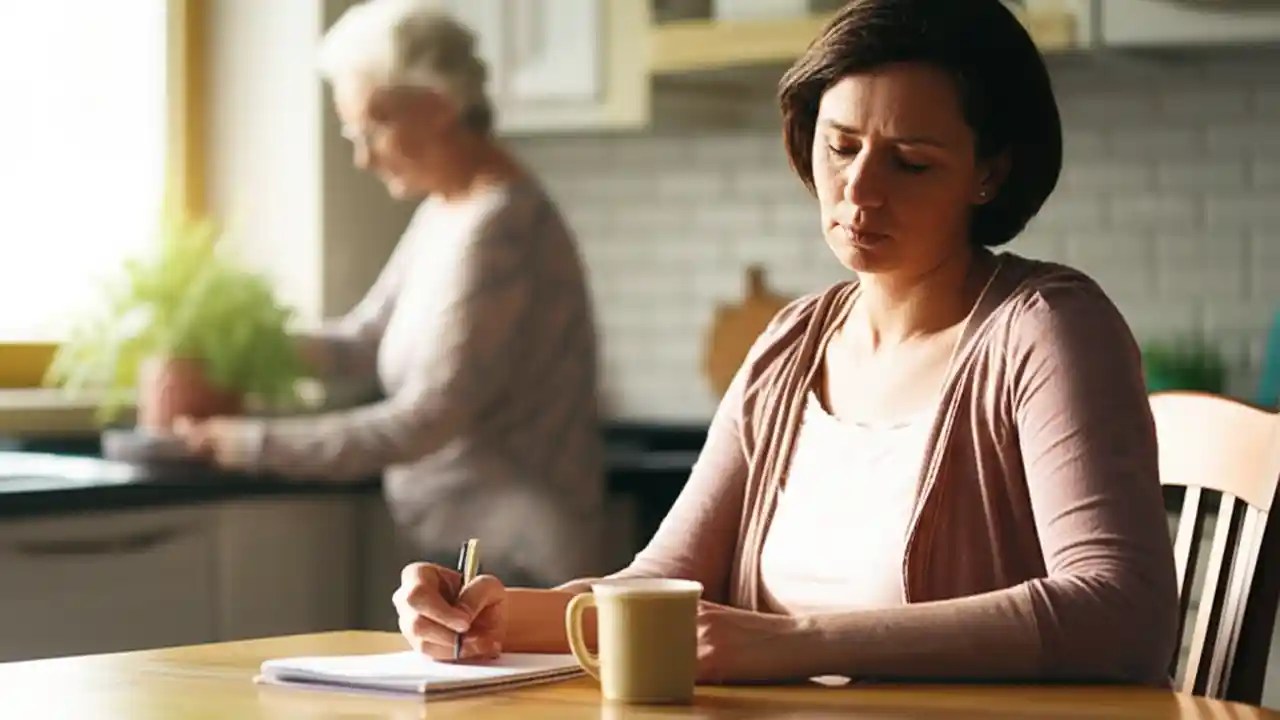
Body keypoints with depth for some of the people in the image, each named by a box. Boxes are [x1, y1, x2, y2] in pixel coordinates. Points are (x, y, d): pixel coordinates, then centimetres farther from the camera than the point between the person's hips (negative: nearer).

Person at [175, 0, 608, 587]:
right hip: (461, 543, 9)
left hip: (510, 560, -9)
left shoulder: (495, 227, -19)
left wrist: (256, 444, -16)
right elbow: (365, 337, 17)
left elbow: (423, 421, -21)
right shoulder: (444, 210, 11)